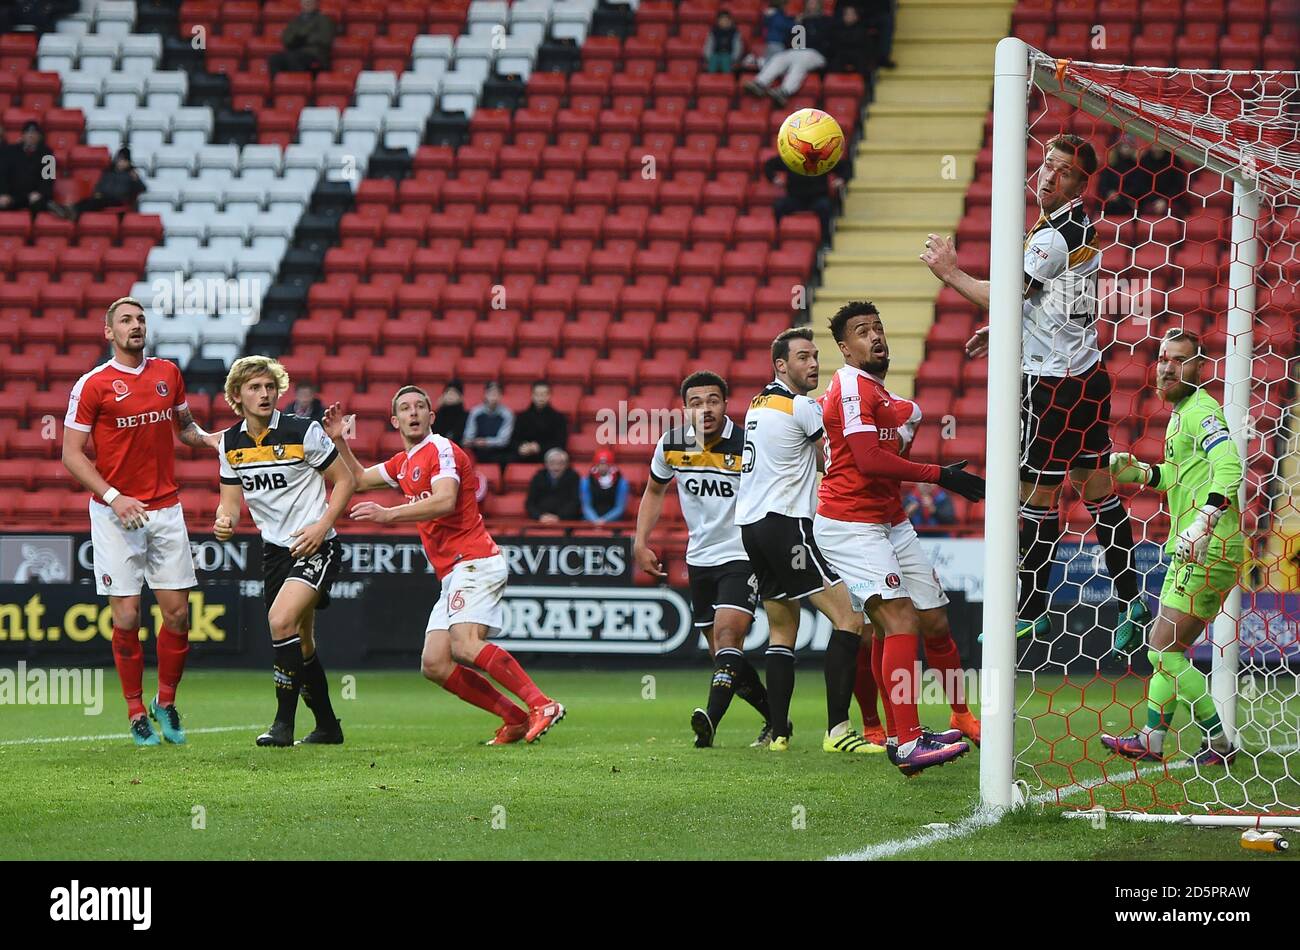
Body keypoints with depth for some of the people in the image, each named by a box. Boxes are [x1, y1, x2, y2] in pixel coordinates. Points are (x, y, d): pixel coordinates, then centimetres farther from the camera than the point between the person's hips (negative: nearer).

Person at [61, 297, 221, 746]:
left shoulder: (168, 373, 9)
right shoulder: (92, 385, -5)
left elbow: (184, 426, 22)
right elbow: (72, 454, -5)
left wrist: (208, 438, -1)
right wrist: (114, 497, -16)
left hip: (165, 507, 4)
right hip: (115, 515, -4)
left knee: (177, 612, 0)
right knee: (126, 616, -4)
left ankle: (166, 702, 18)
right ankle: (136, 713, 8)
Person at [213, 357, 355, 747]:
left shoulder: (303, 431, -12)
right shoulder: (231, 444, 3)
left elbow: (345, 479, -5)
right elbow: (231, 500, 10)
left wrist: (322, 526, -16)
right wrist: (225, 521, -14)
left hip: (315, 545, -6)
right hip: (274, 550, 6)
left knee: (282, 620, -25)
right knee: (301, 644, 12)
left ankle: (284, 723, -17)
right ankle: (327, 726, 28)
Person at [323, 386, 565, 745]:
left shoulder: (441, 450, -6)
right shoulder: (404, 463, 22)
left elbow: (444, 501, -23)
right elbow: (359, 479, 37)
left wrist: (389, 514, -26)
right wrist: (339, 440, 24)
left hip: (474, 563, -10)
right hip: (453, 576, 10)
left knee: (464, 646, -29)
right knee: (434, 665, -2)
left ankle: (541, 705, -28)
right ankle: (515, 719, -2)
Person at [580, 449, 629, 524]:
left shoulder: (621, 482, -1)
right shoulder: (586, 482, 1)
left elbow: (620, 507, -3)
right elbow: (586, 506, -1)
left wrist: (605, 520, -18)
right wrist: (595, 520, -20)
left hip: (614, 522, 0)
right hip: (590, 523, 0)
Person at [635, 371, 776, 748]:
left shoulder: (748, 446, -16)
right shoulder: (672, 445, -2)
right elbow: (654, 491, 18)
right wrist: (641, 542, 8)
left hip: (743, 558, -6)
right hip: (700, 559, 6)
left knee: (727, 633, -25)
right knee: (726, 657, 8)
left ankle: (710, 720, -39)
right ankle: (775, 720, 24)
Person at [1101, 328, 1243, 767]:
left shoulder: (1200, 410, -13)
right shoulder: (1183, 413, 18)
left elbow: (1229, 468, -28)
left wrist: (1203, 524, -37)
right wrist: (1141, 472, 16)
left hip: (1208, 553, -10)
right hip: (1191, 553, 10)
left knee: (1164, 651, -10)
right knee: (1166, 650, 16)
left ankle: (1219, 742, -3)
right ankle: (1152, 739, 24)